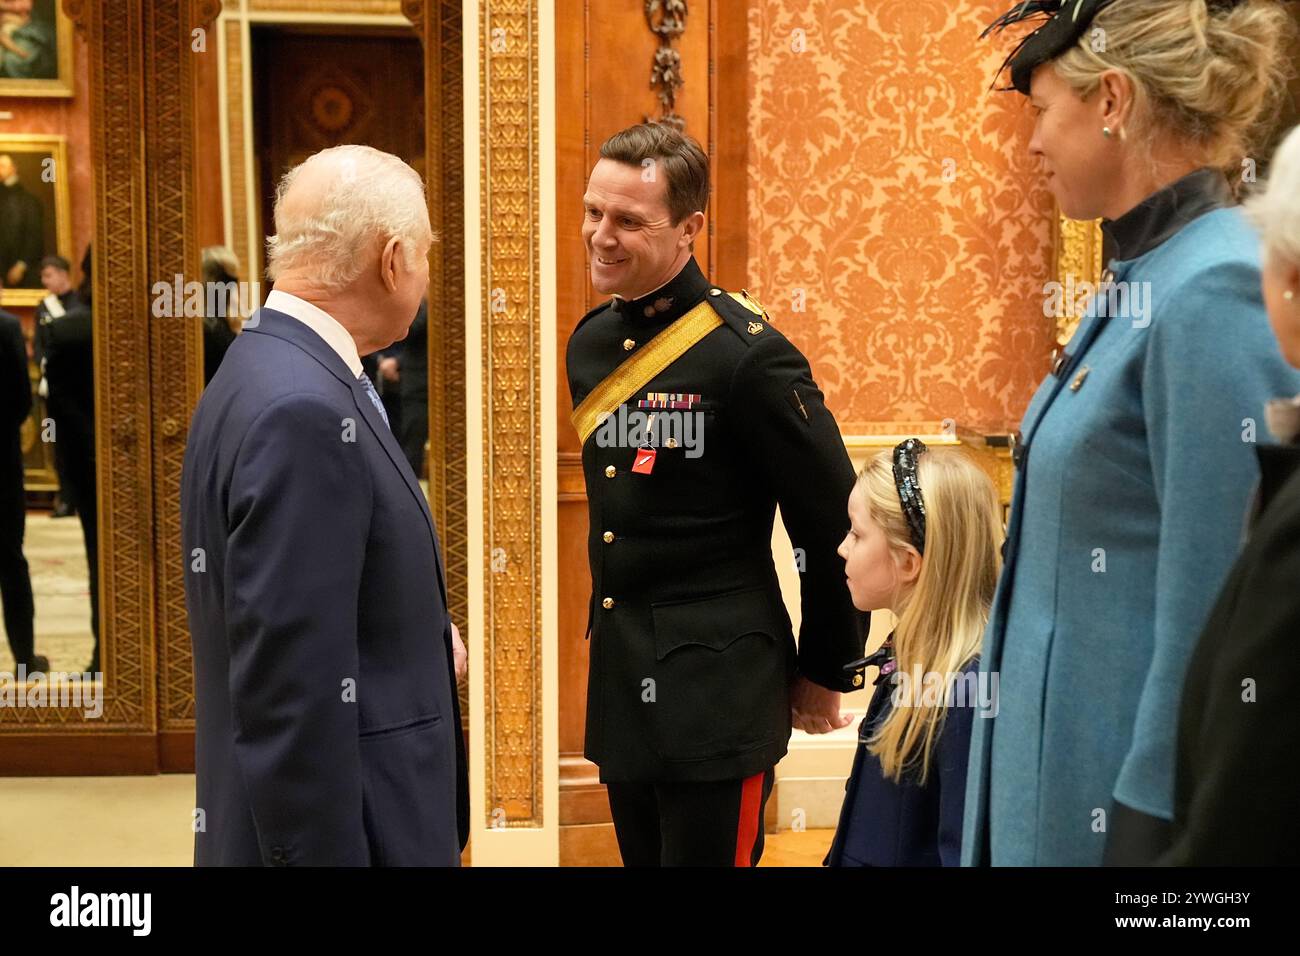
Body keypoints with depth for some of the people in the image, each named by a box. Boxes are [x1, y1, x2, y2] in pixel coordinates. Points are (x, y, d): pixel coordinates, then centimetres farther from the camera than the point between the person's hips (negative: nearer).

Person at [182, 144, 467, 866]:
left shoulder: (272, 369, 6)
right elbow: (291, 694, -26)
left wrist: (419, 637, 6)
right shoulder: (302, 409, -23)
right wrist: (323, 854, -22)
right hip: (338, 828, -9)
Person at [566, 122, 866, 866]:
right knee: (642, 856, 17)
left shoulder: (748, 354, -16)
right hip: (619, 687, 7)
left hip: (718, 695, -7)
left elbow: (834, 526, -11)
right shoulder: (590, 342, 6)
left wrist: (824, 671, -3)